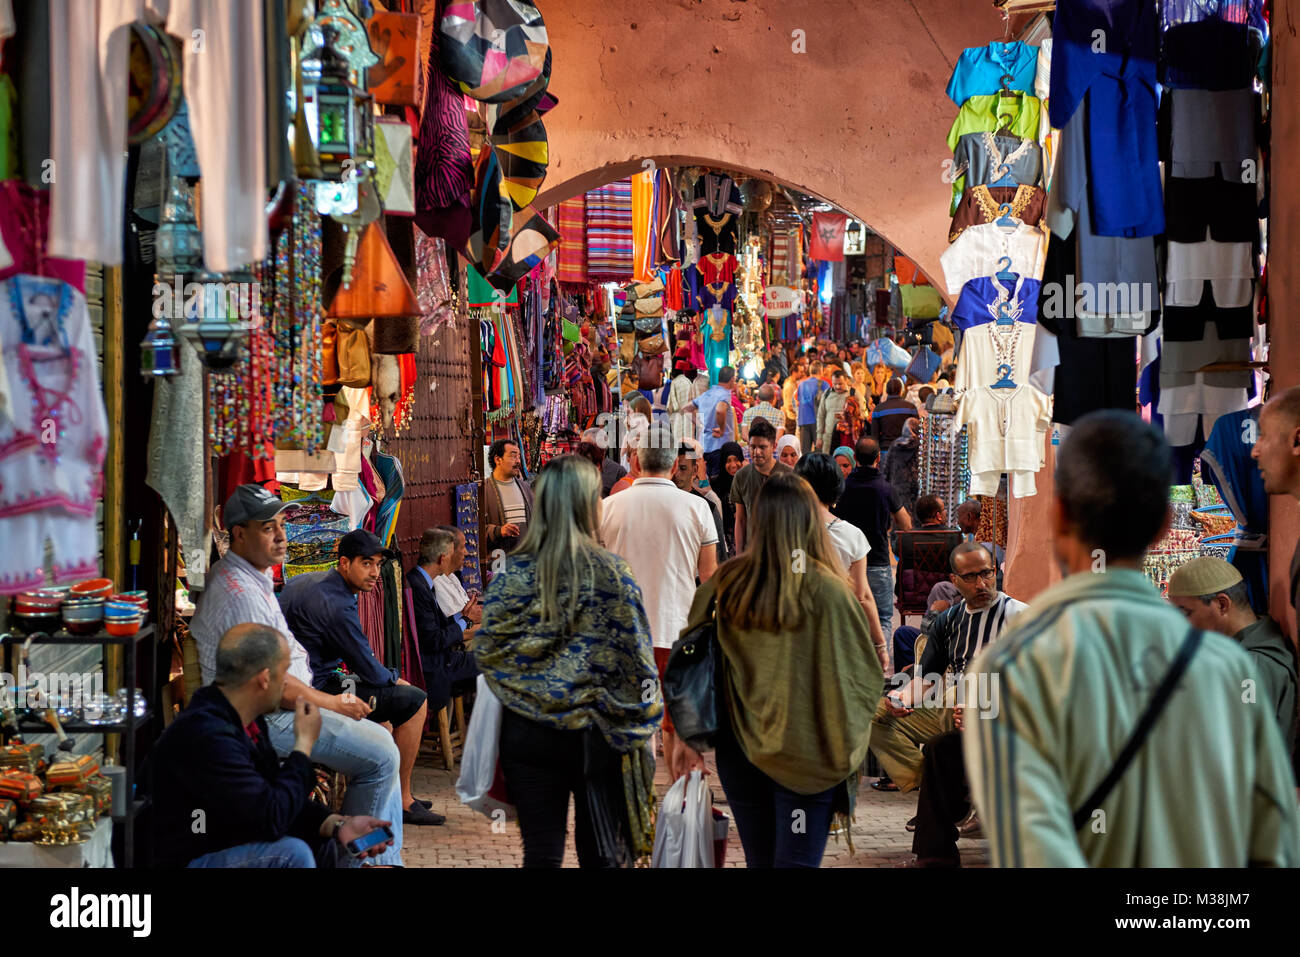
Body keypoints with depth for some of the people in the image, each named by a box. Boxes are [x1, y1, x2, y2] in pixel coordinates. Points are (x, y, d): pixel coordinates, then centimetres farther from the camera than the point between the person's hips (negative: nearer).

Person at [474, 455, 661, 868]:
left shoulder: (512, 575, -3)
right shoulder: (611, 573, -8)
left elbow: (487, 653, 1)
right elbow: (636, 660, -6)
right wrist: (637, 731, 4)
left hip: (528, 735, 2)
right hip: (596, 738, -2)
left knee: (541, 853, 8)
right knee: (603, 854, 9)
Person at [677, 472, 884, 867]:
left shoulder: (727, 582, -4)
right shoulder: (826, 590, -16)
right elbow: (865, 672, -10)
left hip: (738, 746, 4)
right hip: (804, 753, -4)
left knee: (758, 860, 15)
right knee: (797, 861, 0)